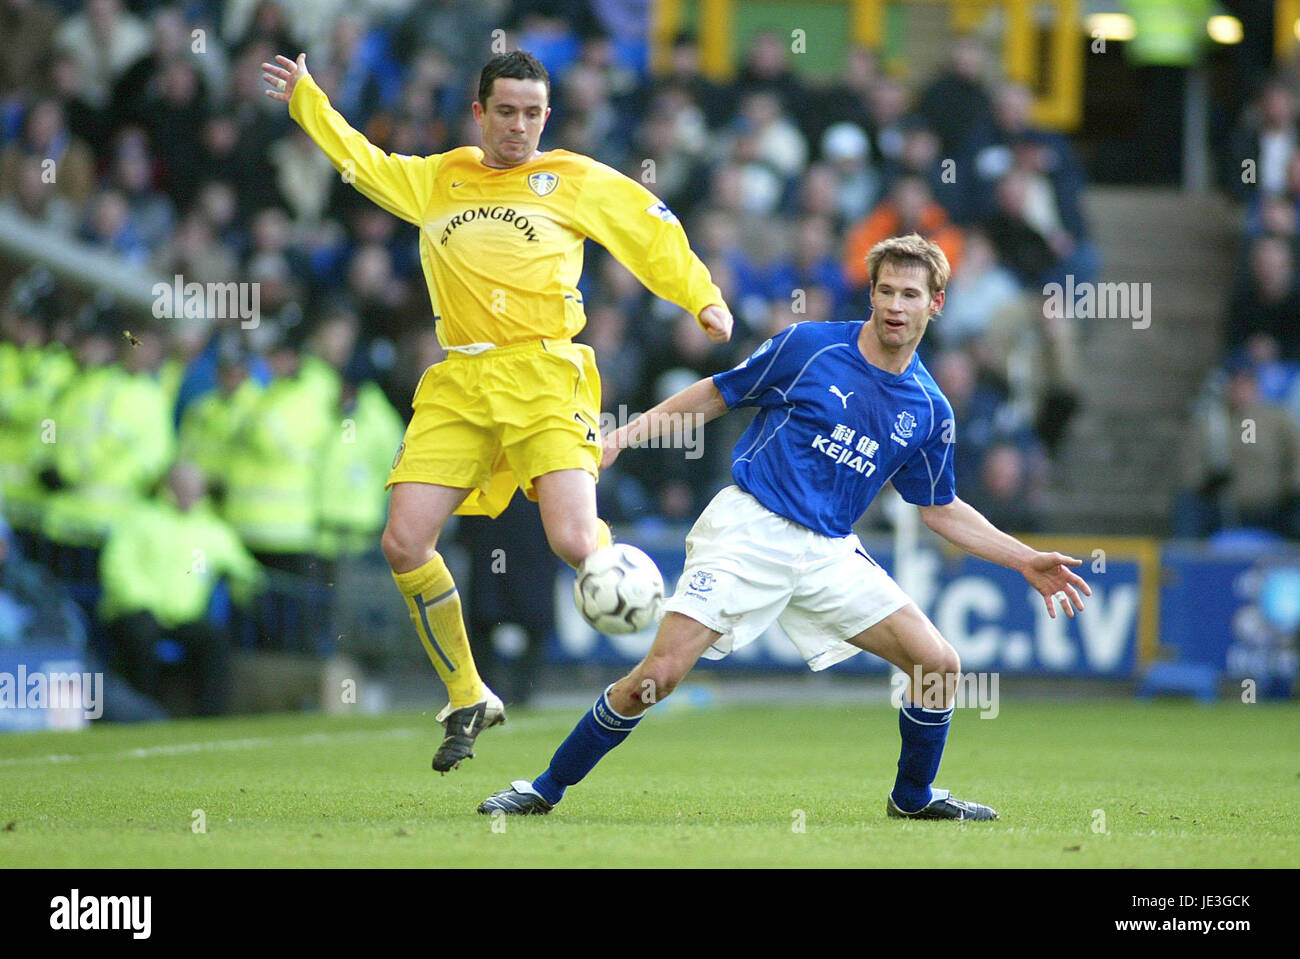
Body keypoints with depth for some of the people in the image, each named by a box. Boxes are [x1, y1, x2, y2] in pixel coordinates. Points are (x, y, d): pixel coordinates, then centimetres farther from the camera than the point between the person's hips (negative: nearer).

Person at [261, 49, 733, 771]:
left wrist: (703, 299, 1)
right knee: (404, 544, -8)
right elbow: (363, 163, 33)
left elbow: (653, 233, 11)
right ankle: (469, 700, 9)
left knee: (575, 542, -22)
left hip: (543, 374, -4)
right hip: (459, 385, 4)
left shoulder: (574, 180, 9)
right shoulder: (436, 181, 19)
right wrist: (306, 98, 36)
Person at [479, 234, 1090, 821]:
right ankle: (546, 788, -4)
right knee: (662, 671, -19)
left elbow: (941, 509, 19)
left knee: (938, 664, -7)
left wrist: (1026, 561, 13)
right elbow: (718, 394, 8)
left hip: (829, 551, 4)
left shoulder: (929, 412, 7)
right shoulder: (809, 346, -2)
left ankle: (913, 798, 18)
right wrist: (627, 433, 2)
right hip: (748, 528, -4)